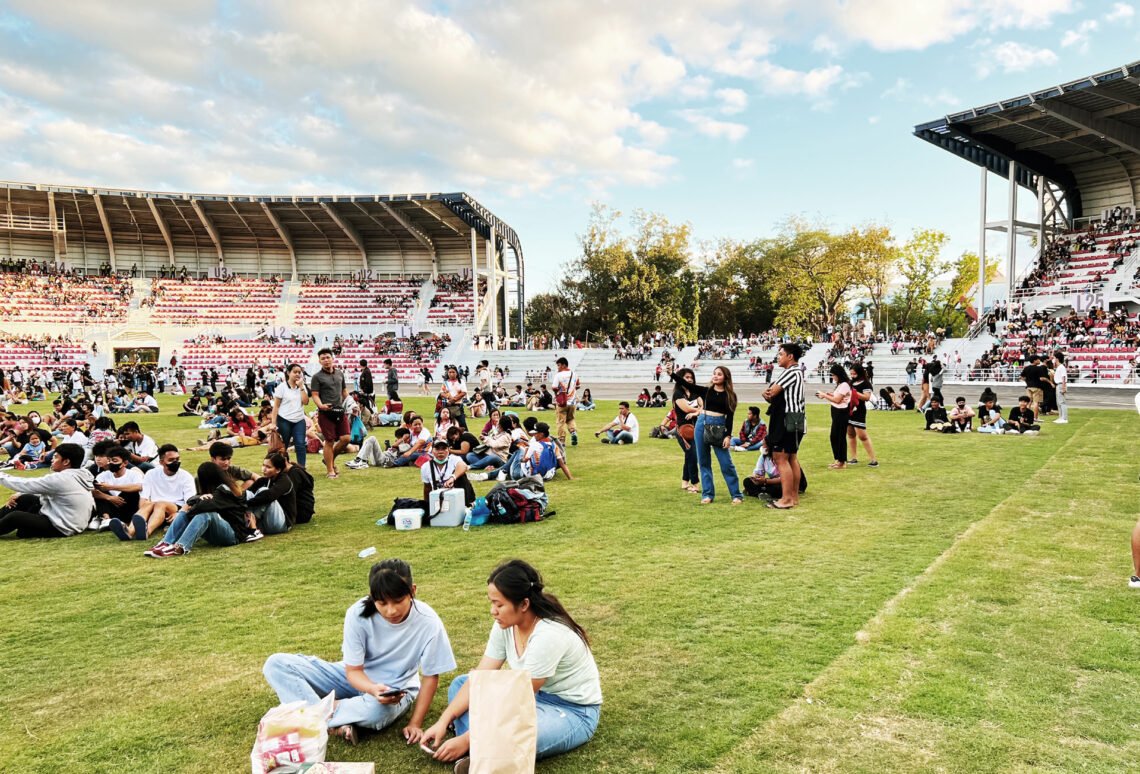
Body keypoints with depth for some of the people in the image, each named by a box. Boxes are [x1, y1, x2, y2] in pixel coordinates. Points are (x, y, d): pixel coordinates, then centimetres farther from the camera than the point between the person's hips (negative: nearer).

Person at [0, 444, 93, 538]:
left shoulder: (61, 479, -23)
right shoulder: (77, 475, 5)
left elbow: (28, 485, -14)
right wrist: (19, 495, 9)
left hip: (63, 528, -10)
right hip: (68, 521, 10)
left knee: (14, 517, -11)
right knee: (24, 499, 14)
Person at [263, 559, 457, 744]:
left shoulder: (428, 622, -25)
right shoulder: (358, 614, -21)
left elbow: (431, 676, -13)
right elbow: (353, 670, -16)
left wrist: (415, 724, -17)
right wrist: (373, 689, -37)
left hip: (395, 690, -3)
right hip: (356, 678, 3)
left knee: (375, 711, -42)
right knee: (276, 664, -15)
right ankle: (336, 724, -27)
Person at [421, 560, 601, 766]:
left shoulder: (549, 635, -31)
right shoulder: (505, 625, -8)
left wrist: (466, 739, -25)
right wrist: (442, 722, -14)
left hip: (573, 710, -9)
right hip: (535, 696, 9)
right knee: (460, 684, 1)